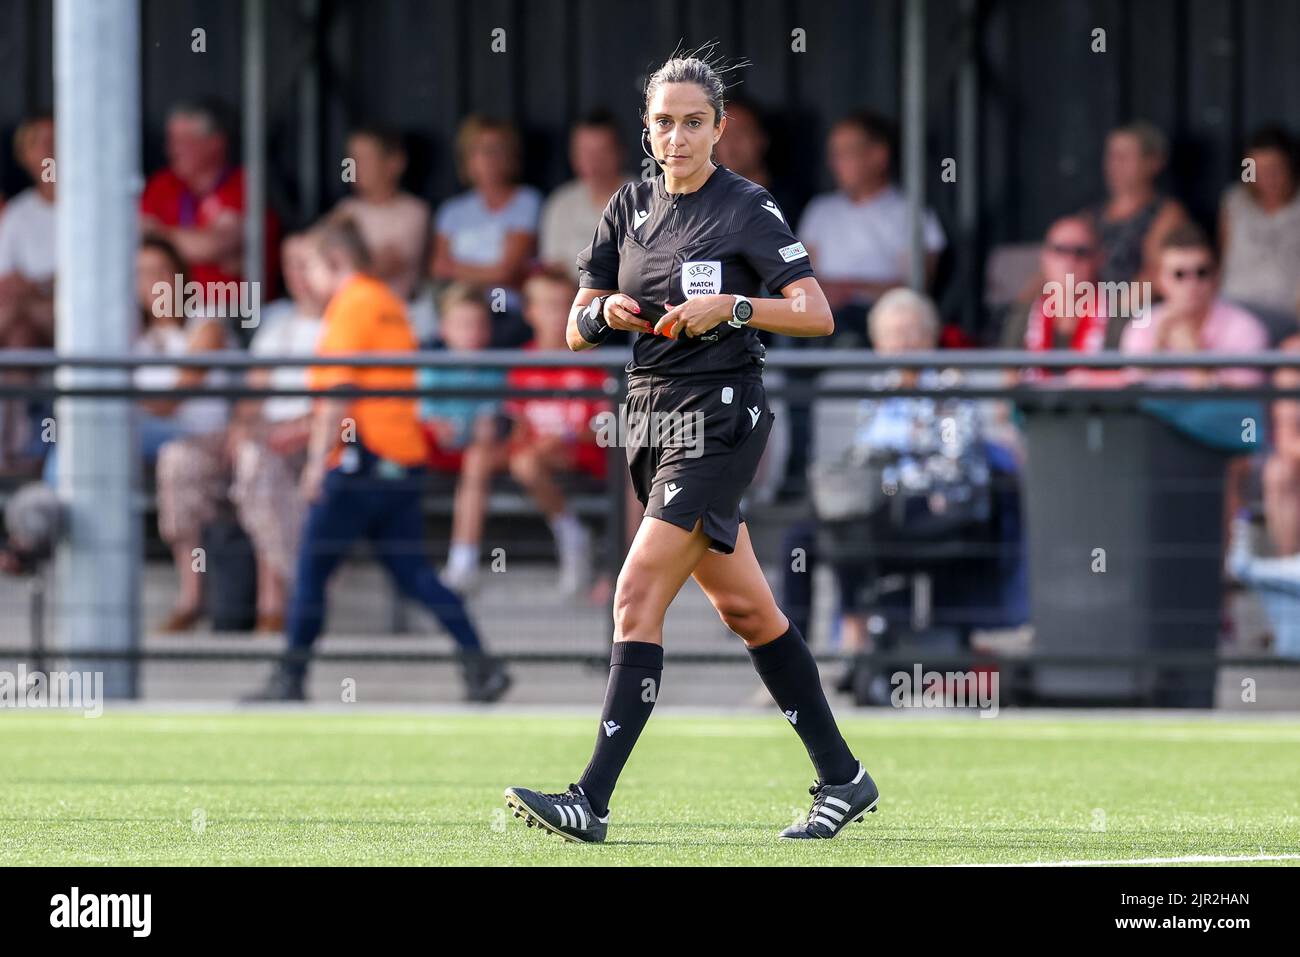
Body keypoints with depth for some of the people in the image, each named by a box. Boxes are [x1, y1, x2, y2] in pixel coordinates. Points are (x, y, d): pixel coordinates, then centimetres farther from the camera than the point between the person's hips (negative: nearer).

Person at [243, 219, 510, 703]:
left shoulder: (351, 305, -8)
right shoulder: (389, 303, 19)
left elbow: (339, 394, -15)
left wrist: (318, 460, -15)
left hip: (361, 460, -9)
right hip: (405, 460, 9)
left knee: (311, 567, -1)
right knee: (411, 572, 8)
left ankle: (291, 677, 2)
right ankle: (480, 665, 0)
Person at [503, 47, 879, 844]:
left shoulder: (746, 209, -7)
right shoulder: (631, 208, 11)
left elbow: (817, 313, -10)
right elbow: (577, 331, 12)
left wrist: (731, 307, -22)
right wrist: (604, 315, -10)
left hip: (720, 420, -7)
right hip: (654, 419, 7)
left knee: (639, 597, -16)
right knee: (746, 608, 12)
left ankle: (593, 800, -19)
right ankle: (844, 778, 22)